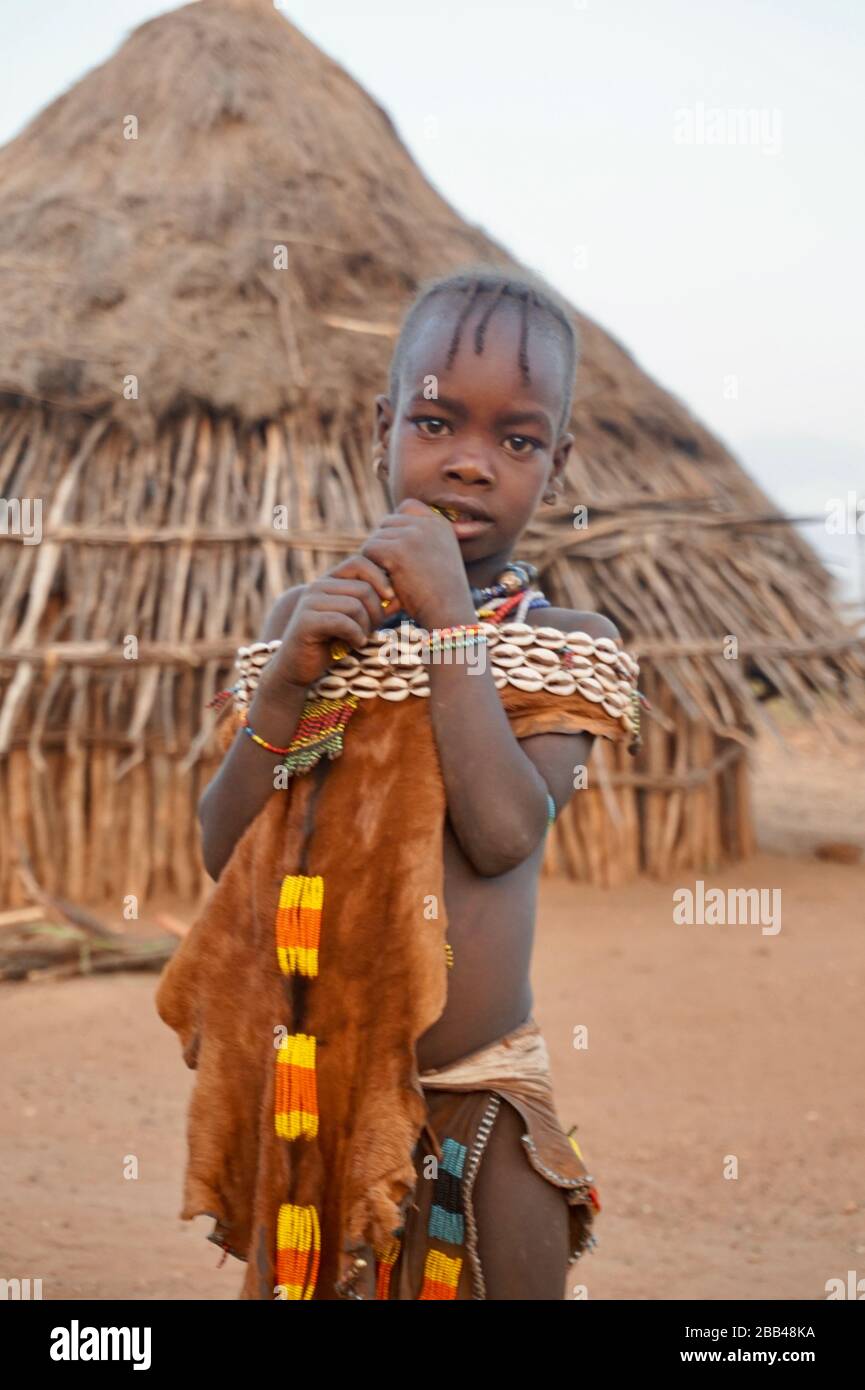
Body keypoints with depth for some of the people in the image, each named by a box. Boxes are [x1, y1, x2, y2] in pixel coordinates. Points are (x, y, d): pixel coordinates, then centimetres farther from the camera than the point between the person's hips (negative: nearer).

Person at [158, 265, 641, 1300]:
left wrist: (451, 621, -17)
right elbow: (226, 851, -2)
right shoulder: (308, 617, 3)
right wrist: (286, 675, -15)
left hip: (483, 1096, -2)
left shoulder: (571, 643, -3)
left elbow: (502, 833, -20)